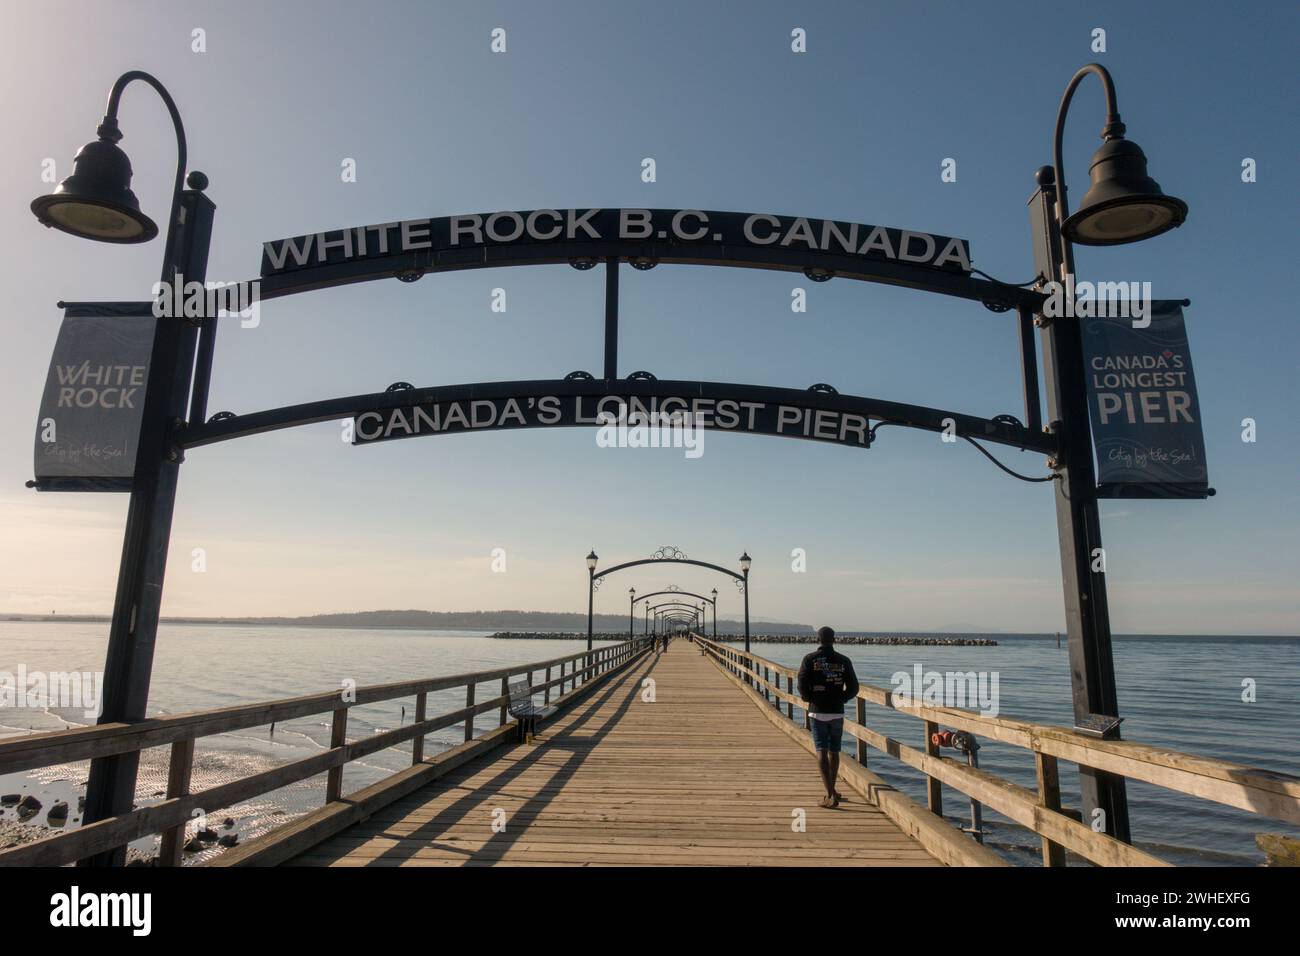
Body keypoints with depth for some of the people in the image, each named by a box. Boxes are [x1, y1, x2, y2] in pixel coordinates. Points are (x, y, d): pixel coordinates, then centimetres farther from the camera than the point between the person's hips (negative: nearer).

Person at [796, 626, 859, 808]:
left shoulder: (810, 659, -6)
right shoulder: (843, 661, 0)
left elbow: (802, 685, -13)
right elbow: (853, 688, -1)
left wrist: (809, 698, 5)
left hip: (817, 712, -2)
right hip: (837, 712, 3)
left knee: (822, 752, -2)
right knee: (834, 752, 17)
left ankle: (831, 795, -12)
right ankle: (832, 790, 31)